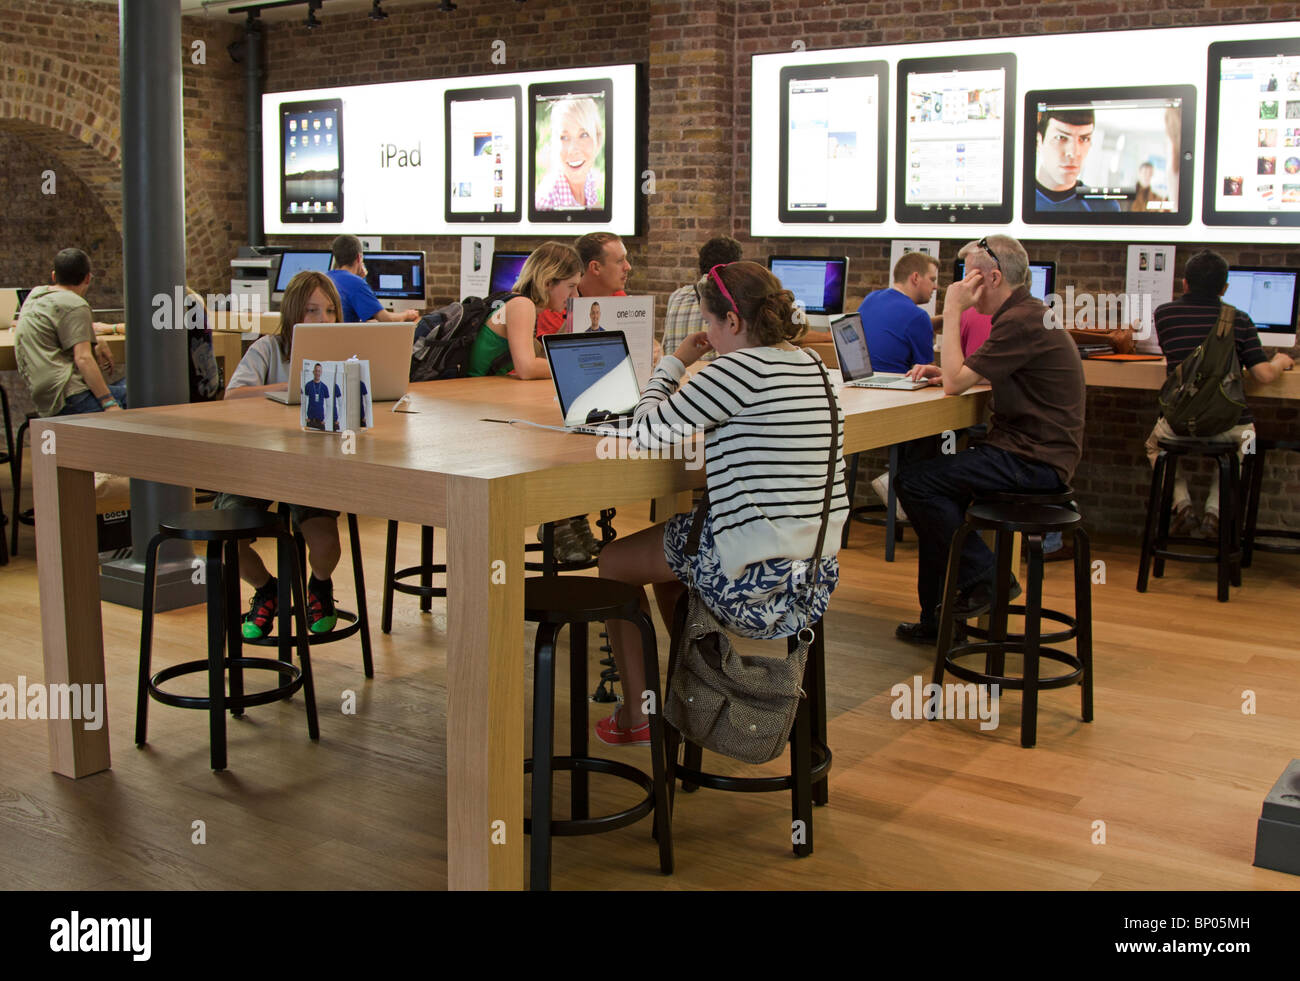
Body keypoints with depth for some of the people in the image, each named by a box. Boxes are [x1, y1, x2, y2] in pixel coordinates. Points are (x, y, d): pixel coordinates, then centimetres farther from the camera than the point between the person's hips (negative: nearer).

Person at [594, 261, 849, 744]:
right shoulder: (809, 365, 7)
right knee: (673, 536, 33)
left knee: (615, 560, 16)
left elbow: (651, 432, -14)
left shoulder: (738, 370, -20)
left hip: (756, 580, -9)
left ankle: (634, 717, 24)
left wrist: (675, 362, 1)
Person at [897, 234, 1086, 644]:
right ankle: (937, 620, 16)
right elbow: (982, 376, 26)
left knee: (916, 482, -16)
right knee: (933, 489, 12)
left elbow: (955, 383, -19)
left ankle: (987, 577, -4)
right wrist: (942, 369, 8)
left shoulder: (1021, 323, -18)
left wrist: (953, 311, -11)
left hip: (1033, 463, -11)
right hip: (1036, 453, 11)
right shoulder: (1026, 312, 16)